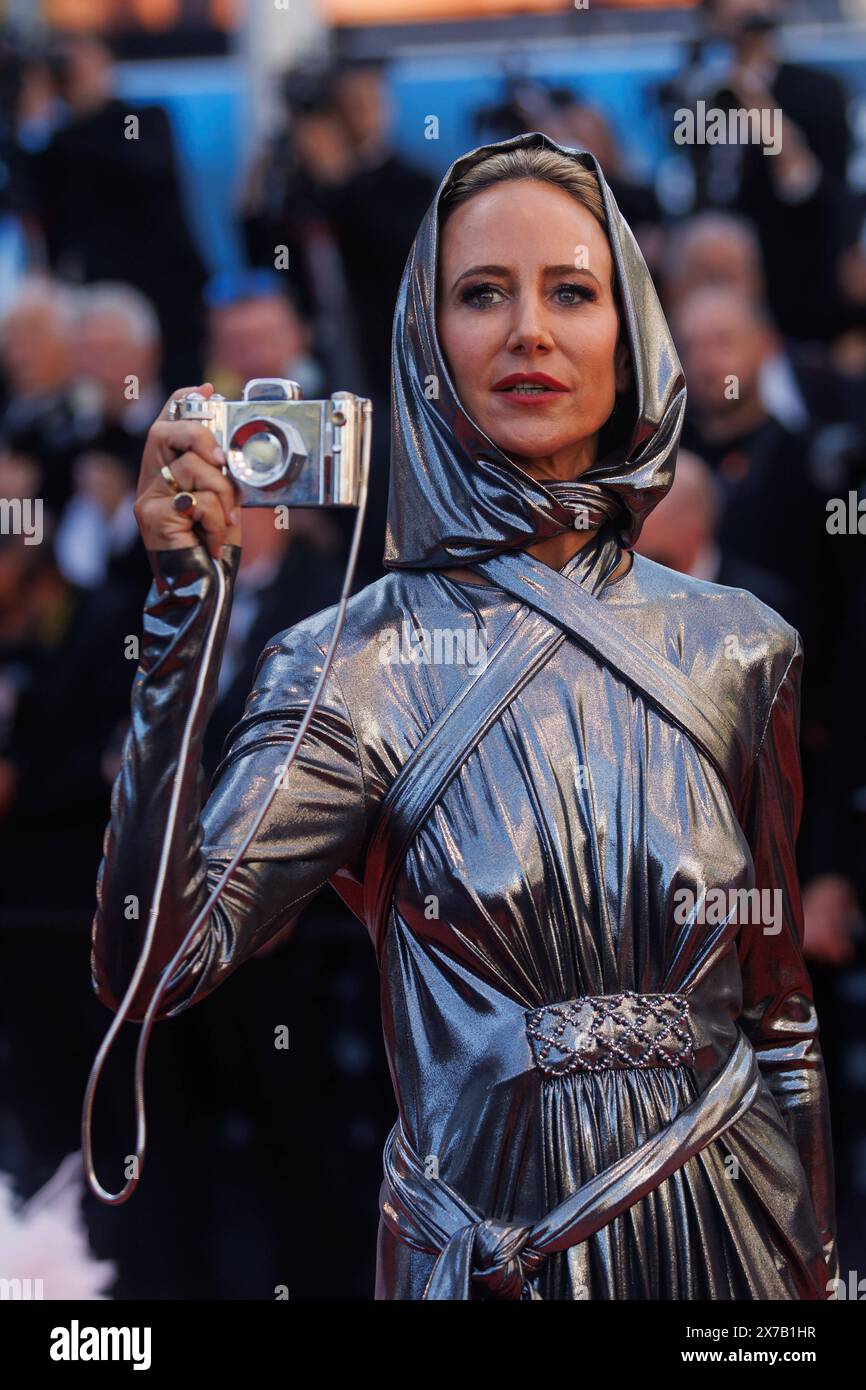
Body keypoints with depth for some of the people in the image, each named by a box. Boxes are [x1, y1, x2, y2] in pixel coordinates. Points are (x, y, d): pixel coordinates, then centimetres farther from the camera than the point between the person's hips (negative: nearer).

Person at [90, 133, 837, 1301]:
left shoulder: (734, 648, -1)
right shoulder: (358, 664, -9)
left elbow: (777, 1002, 8)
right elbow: (150, 966, -21)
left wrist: (816, 1264, 10)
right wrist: (185, 607, -24)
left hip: (725, 1234, 2)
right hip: (485, 1241, -2)